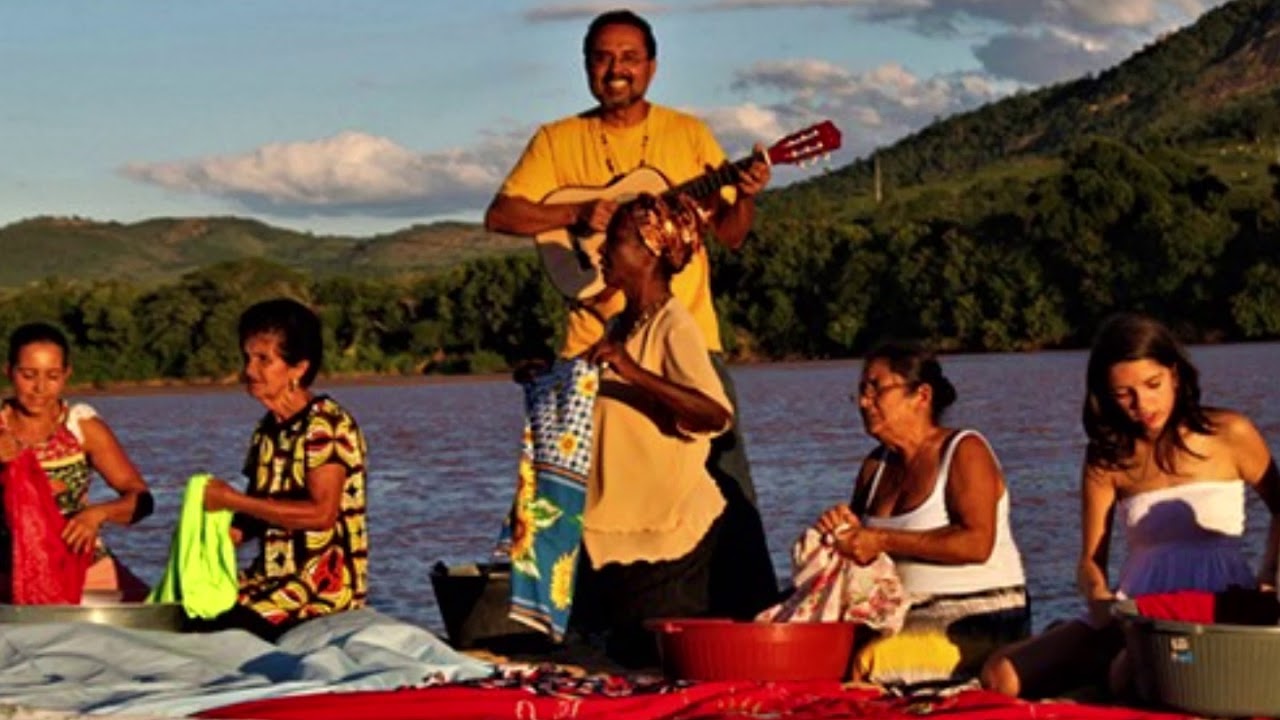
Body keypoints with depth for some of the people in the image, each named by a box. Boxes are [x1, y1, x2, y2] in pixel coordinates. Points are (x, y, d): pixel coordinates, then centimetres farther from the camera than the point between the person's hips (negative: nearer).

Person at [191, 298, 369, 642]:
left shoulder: (326, 423, -10)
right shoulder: (268, 429, 14)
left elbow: (321, 513, -19)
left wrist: (233, 500, -15)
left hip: (326, 582, -8)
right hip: (274, 576, 8)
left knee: (216, 631, -25)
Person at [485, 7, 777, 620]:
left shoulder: (688, 134, 9)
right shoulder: (559, 141, 8)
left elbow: (729, 234, 8)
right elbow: (499, 215, -1)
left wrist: (744, 197, -14)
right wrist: (579, 213, -14)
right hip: (595, 341, 1)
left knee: (726, 473, -6)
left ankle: (758, 612, -1)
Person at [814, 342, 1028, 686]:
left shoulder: (965, 451, -6)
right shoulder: (877, 465, 15)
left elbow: (977, 543, -19)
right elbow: (860, 552, 20)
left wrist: (883, 541, -19)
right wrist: (846, 529, -4)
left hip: (981, 622, -6)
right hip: (907, 618, 7)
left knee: (864, 662, -30)